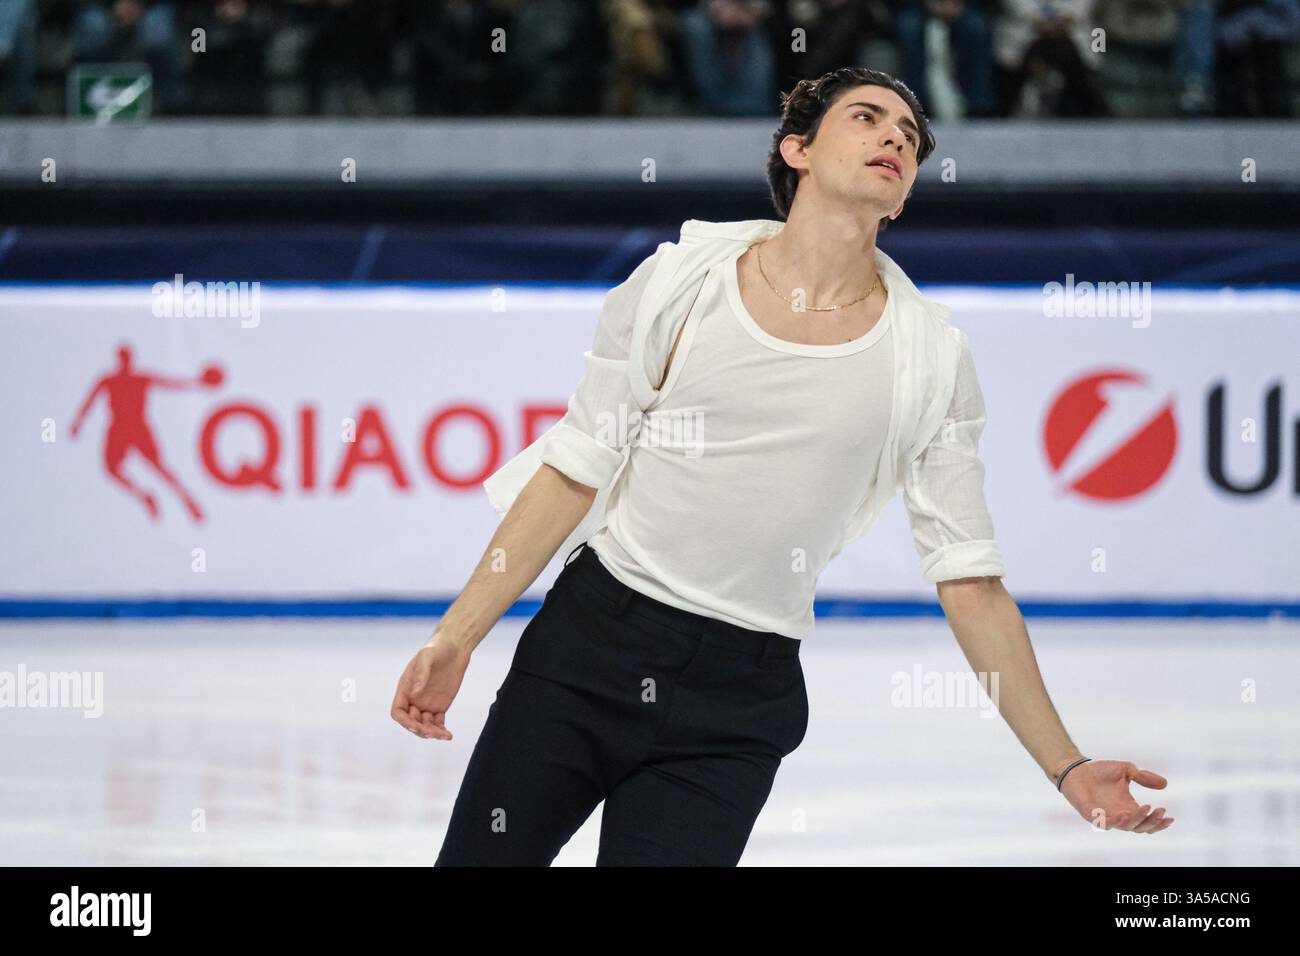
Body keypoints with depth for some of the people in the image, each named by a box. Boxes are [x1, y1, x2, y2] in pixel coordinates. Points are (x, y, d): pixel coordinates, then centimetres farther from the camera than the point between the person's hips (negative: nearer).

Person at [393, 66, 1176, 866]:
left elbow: (969, 580, 3)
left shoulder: (931, 357, 1)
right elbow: (577, 471, 4)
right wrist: (458, 636, -1)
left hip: (741, 700, 0)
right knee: (478, 857, -3)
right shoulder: (682, 280, -1)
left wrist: (1067, 767, -1)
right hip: (589, 641, 0)